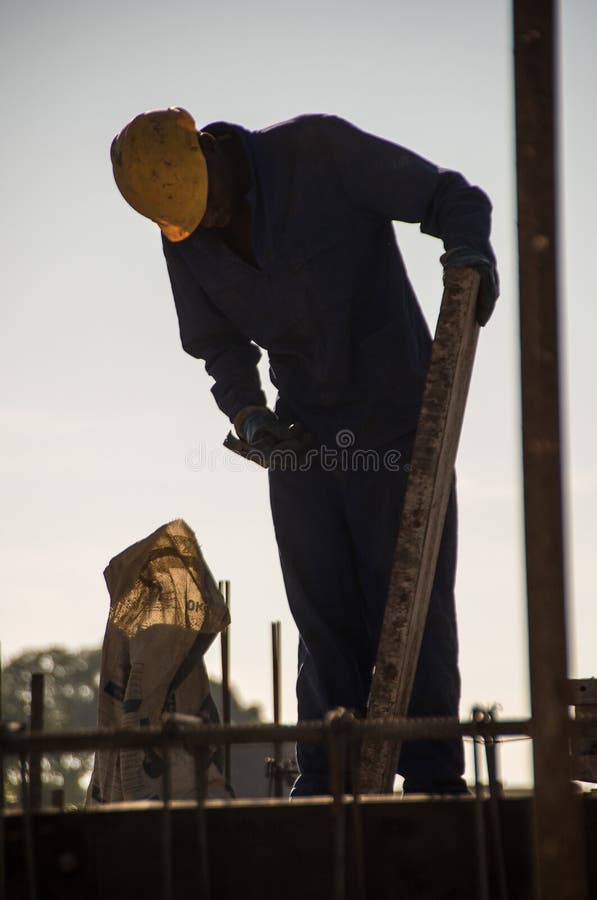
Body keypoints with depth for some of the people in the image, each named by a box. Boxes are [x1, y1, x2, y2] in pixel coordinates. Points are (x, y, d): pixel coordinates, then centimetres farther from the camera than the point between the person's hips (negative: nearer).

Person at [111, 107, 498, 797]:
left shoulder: (319, 151, -13)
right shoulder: (184, 242, 1)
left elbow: (453, 198, -10)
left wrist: (469, 250, -31)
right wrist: (247, 412, -7)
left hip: (395, 412, -4)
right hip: (305, 433, 4)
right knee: (324, 614, 3)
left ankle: (432, 777, -4)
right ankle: (327, 780, 7)